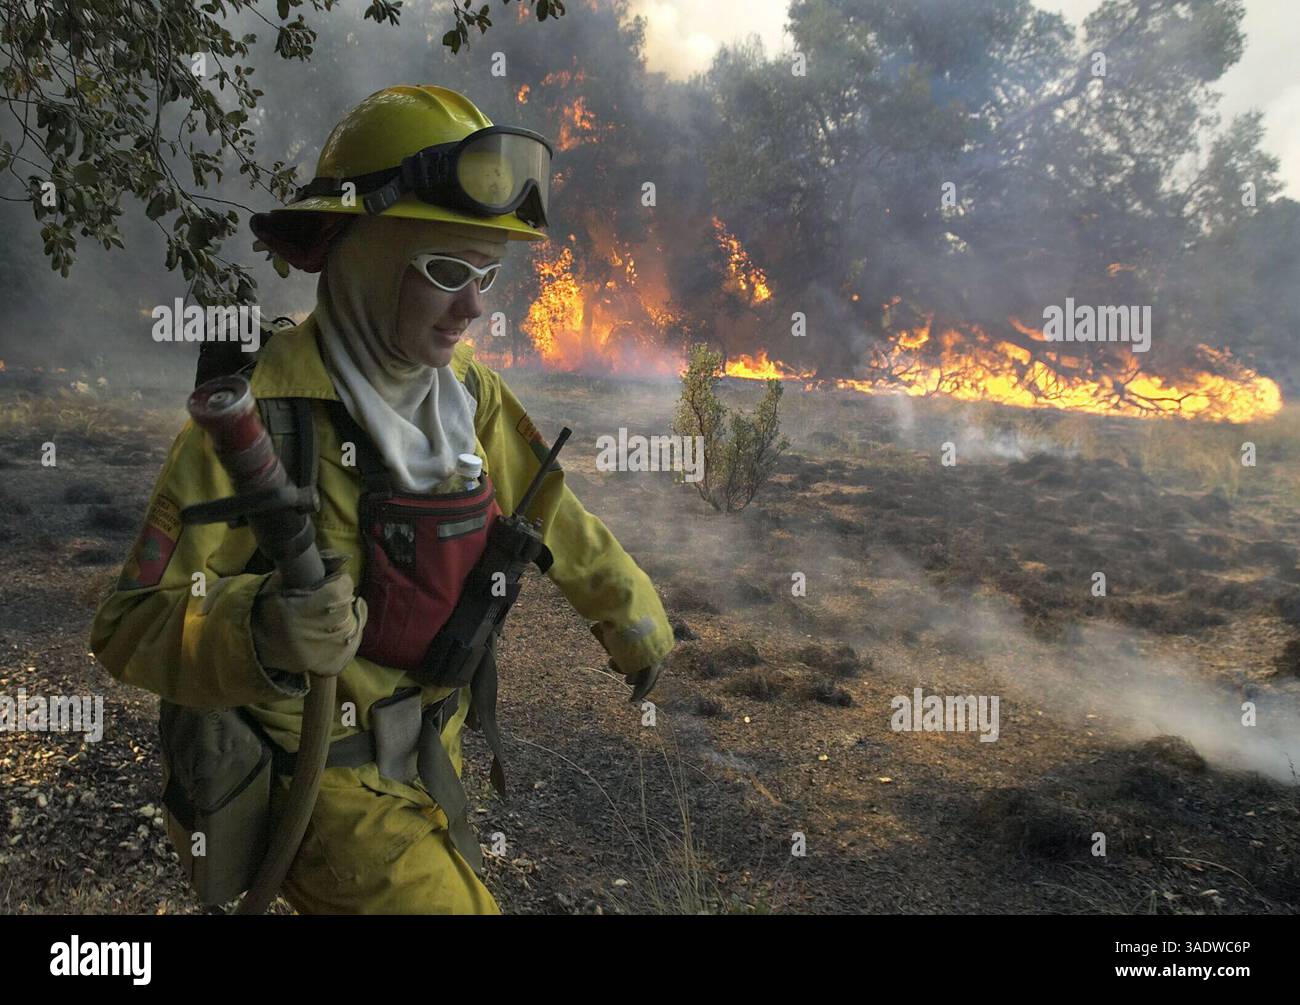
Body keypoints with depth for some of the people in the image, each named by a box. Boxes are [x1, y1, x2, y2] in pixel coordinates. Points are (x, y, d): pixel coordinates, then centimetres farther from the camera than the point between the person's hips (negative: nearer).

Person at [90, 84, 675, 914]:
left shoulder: (470, 395, -7)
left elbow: (558, 524, 8)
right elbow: (132, 627, -24)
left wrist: (638, 623, 20)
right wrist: (257, 631, -44)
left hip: (429, 751, 7)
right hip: (321, 777, -6)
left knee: (444, 878, 27)